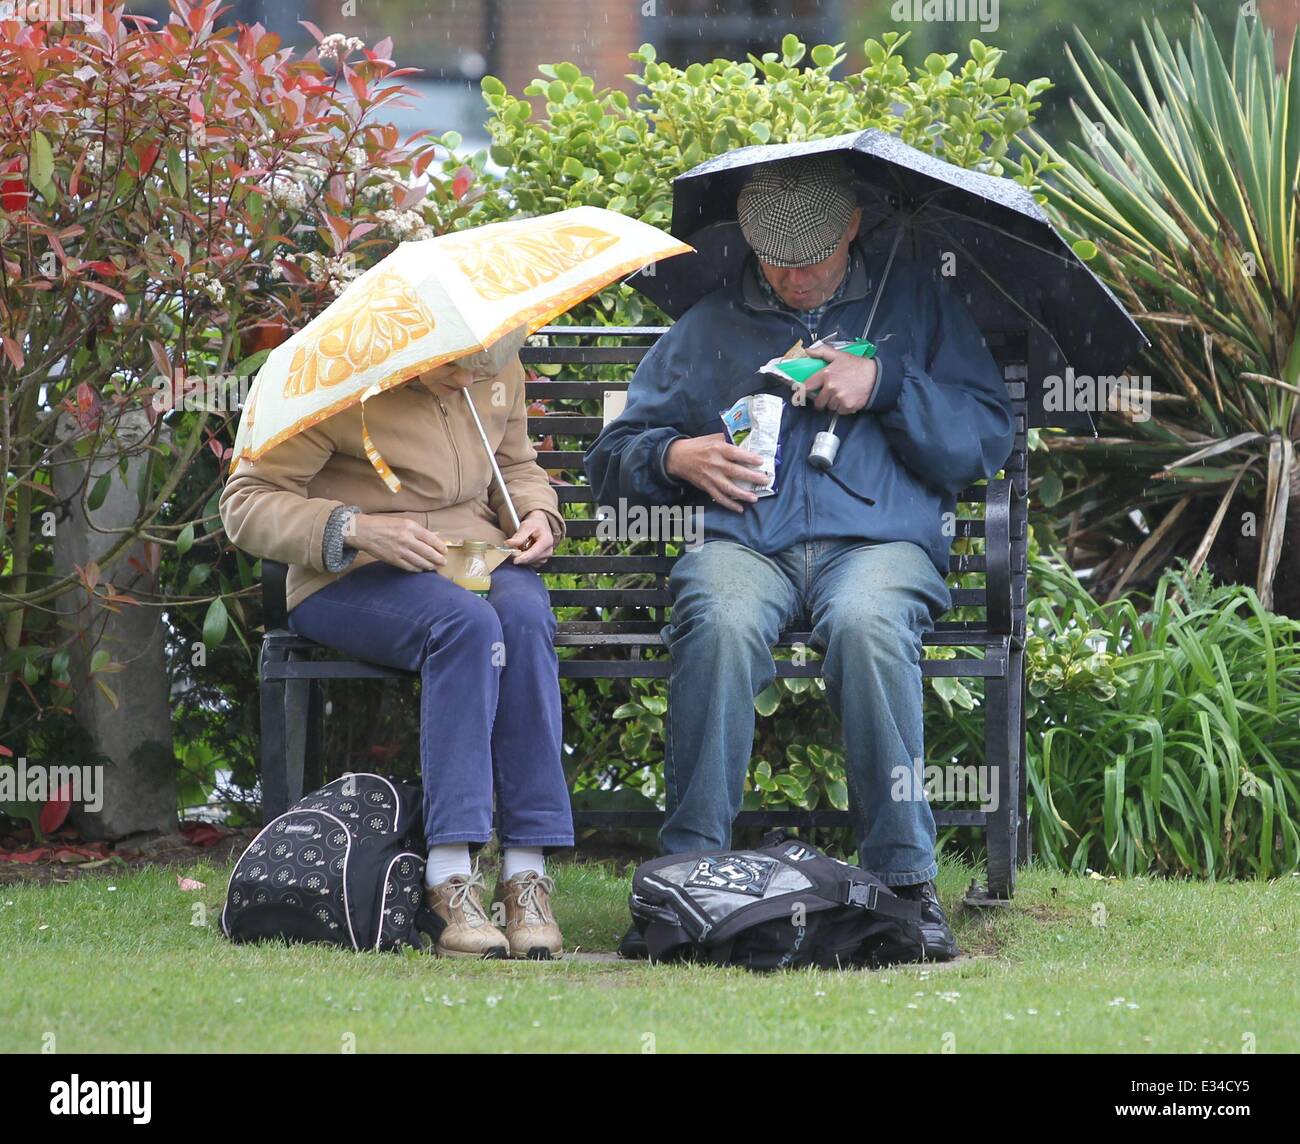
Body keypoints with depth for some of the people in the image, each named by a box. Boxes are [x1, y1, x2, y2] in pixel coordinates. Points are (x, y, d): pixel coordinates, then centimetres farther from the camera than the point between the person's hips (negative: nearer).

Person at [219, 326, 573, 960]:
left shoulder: (499, 373, 9)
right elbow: (245, 503, -9)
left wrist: (537, 515, 5)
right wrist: (356, 529, -23)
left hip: (477, 563, 4)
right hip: (352, 580, -4)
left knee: (524, 614, -33)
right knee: (466, 622, -37)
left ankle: (527, 876, -35)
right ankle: (452, 883, -42)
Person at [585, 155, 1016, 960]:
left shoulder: (917, 303, 19)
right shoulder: (710, 326, 24)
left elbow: (989, 438, 10)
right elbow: (613, 455, 24)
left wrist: (884, 385, -2)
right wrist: (676, 457, 2)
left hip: (881, 539, -1)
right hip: (747, 541, 1)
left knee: (867, 622, -38)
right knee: (721, 622, -36)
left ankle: (905, 879, -33)